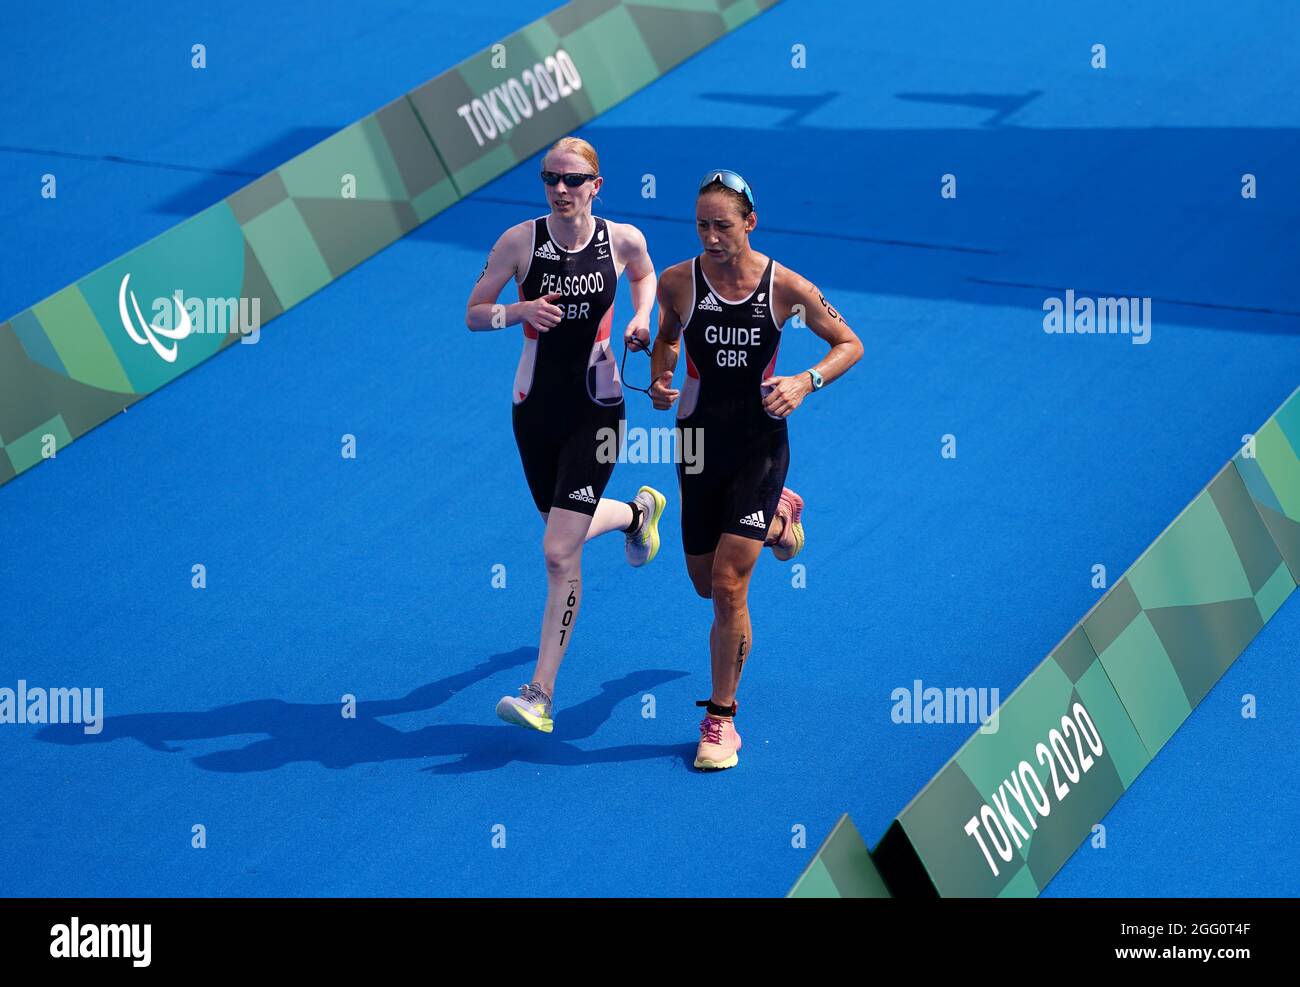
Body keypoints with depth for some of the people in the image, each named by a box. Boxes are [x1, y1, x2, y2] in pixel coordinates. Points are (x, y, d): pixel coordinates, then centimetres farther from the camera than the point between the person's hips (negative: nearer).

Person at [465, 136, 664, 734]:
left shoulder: (624, 240, -8)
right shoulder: (519, 241, -8)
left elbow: (645, 276, 16)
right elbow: (473, 315, -2)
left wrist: (641, 316, -3)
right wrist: (518, 312, -21)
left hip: (595, 411, -3)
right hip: (535, 408, 3)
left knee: (560, 553, -13)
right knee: (570, 527, 22)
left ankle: (541, 695, -8)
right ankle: (638, 510, 58)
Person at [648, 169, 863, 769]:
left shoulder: (785, 286, -12)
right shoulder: (678, 282, -7)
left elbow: (849, 344, 0)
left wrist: (806, 383, -17)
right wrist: (660, 380, -4)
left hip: (759, 447, -3)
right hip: (700, 444, 3)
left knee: (728, 585, -13)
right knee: (706, 584, 15)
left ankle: (721, 720, 4)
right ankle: (778, 516, 49)